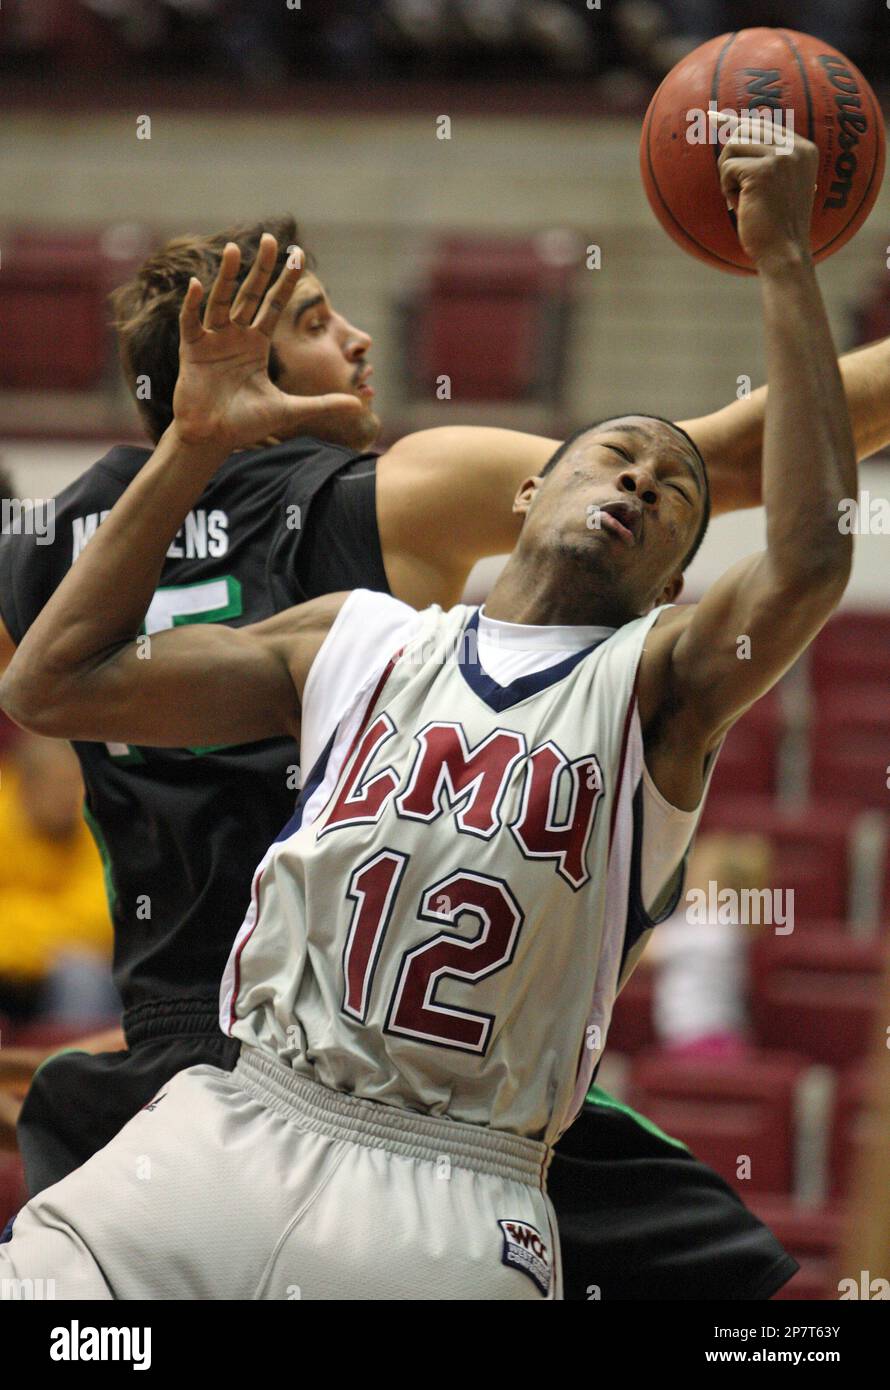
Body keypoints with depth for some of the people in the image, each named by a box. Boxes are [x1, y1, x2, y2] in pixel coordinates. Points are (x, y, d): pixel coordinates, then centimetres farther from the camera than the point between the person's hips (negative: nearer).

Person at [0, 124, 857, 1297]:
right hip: (236, 1126, 2)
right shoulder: (362, 641, 18)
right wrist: (193, 447, 10)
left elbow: (806, 560, -12)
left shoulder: (656, 682, 9)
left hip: (447, 1197, -2)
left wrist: (784, 262, -12)